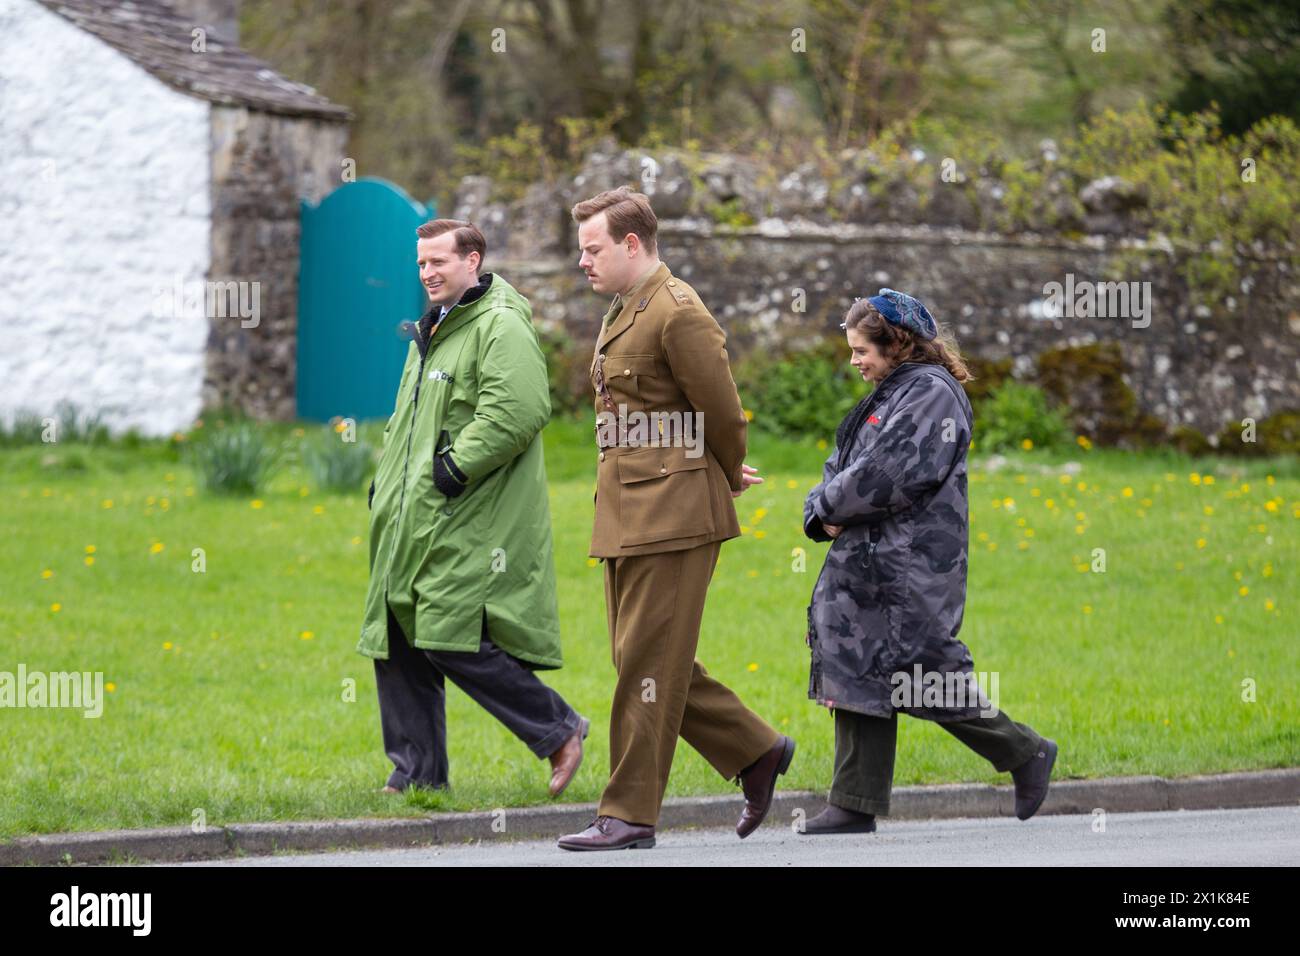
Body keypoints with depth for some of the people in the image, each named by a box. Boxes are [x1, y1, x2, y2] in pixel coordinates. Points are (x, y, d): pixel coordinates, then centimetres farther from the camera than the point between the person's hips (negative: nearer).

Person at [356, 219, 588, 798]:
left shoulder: (500, 327, -10)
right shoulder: (433, 332, 22)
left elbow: (517, 412, -23)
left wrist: (456, 470, -22)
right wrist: (387, 479, 19)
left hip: (472, 523, -10)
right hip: (415, 522, 10)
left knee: (455, 641, -16)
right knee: (396, 644, 6)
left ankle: (557, 730, 0)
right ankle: (417, 772, 13)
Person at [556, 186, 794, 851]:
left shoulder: (677, 312, -13)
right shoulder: (624, 312, 17)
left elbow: (723, 412, -11)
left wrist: (726, 477, 5)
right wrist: (722, 475, 16)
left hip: (672, 514, -10)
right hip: (627, 517, 10)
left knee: (648, 663, -6)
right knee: (642, 659, 10)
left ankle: (630, 814, -3)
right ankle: (756, 752, 20)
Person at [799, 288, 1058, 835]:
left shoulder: (932, 394, -11)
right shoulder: (889, 395, 20)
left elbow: (893, 472, -21)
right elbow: (843, 465, 18)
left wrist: (829, 505, -10)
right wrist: (823, 512, -2)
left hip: (912, 569, -9)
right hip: (869, 563, 9)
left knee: (927, 675, -8)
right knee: (858, 675, 4)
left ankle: (1025, 754, 9)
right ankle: (855, 806, 4)